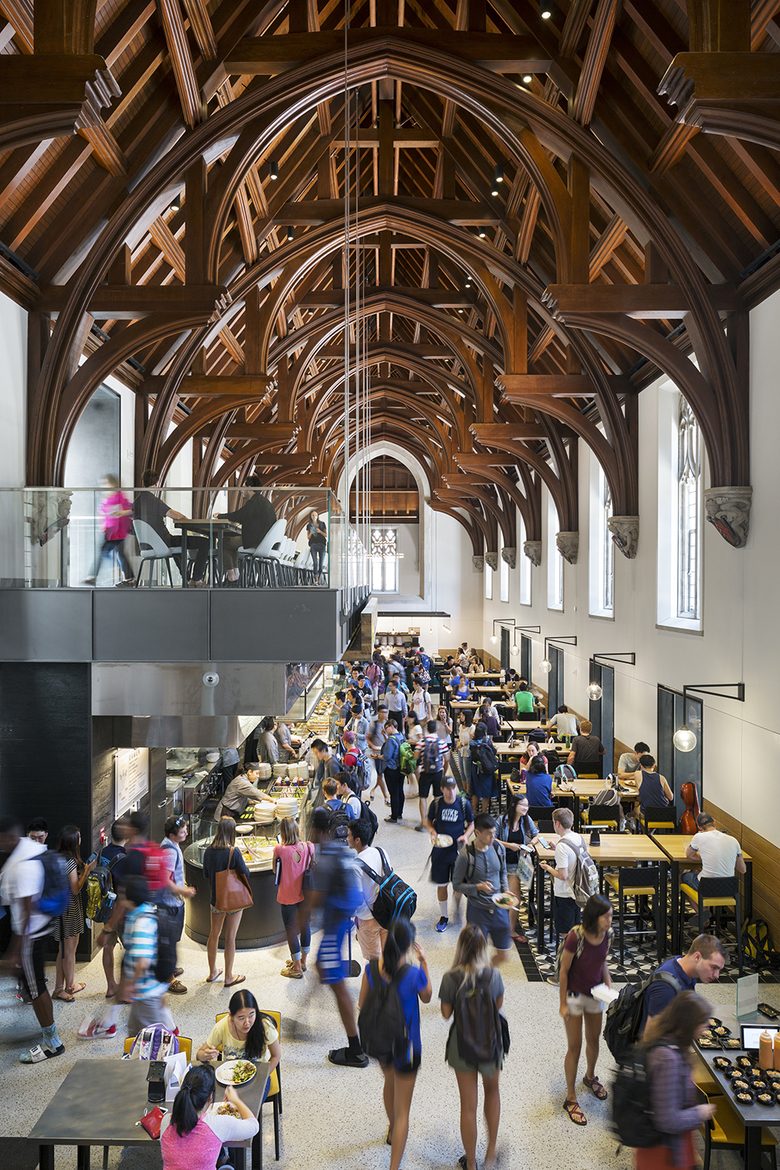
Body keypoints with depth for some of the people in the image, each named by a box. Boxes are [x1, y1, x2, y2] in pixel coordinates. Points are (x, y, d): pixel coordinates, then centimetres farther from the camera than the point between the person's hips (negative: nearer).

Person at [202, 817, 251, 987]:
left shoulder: (209, 851, -8)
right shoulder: (233, 852, -23)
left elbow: (205, 875, 3)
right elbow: (245, 874, -15)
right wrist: (241, 864, 3)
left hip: (215, 898, 5)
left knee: (214, 934, 20)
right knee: (230, 937, 7)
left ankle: (212, 972, 35)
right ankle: (228, 977, 19)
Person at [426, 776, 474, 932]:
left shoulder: (464, 803, -7)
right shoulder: (436, 803, -7)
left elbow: (471, 824, 5)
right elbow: (428, 821, 8)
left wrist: (466, 835, -13)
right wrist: (432, 831, -12)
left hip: (458, 849, -1)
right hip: (440, 848, 1)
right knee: (442, 884, 8)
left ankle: (457, 909, 34)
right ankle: (444, 916, 28)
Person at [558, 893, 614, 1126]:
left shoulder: (607, 935, -12)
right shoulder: (575, 937, -30)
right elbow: (563, 970, -18)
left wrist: (609, 986, -4)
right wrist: (563, 1004, -13)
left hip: (595, 994, 5)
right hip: (574, 994, -5)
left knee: (594, 1041, 23)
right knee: (575, 1047, 4)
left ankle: (590, 1077, 51)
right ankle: (571, 1098, 21)